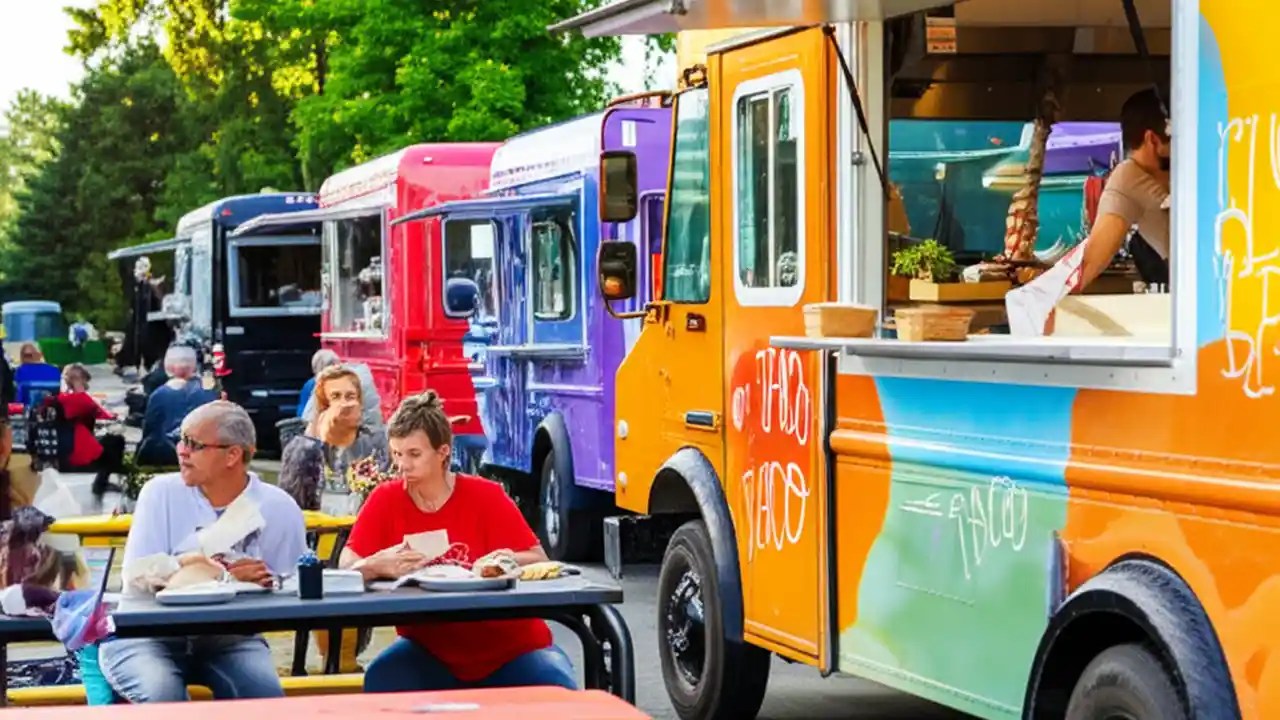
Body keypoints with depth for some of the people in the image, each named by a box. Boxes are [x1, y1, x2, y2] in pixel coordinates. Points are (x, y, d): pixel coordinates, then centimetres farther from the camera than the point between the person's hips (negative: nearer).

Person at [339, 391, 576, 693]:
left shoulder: (486, 496, -9)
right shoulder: (385, 499, -4)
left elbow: (539, 561, -11)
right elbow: (347, 565, -11)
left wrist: (508, 562, -34)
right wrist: (378, 565, -34)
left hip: (509, 646, -1)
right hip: (430, 650, 2)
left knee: (560, 694, -26)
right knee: (381, 682, -27)